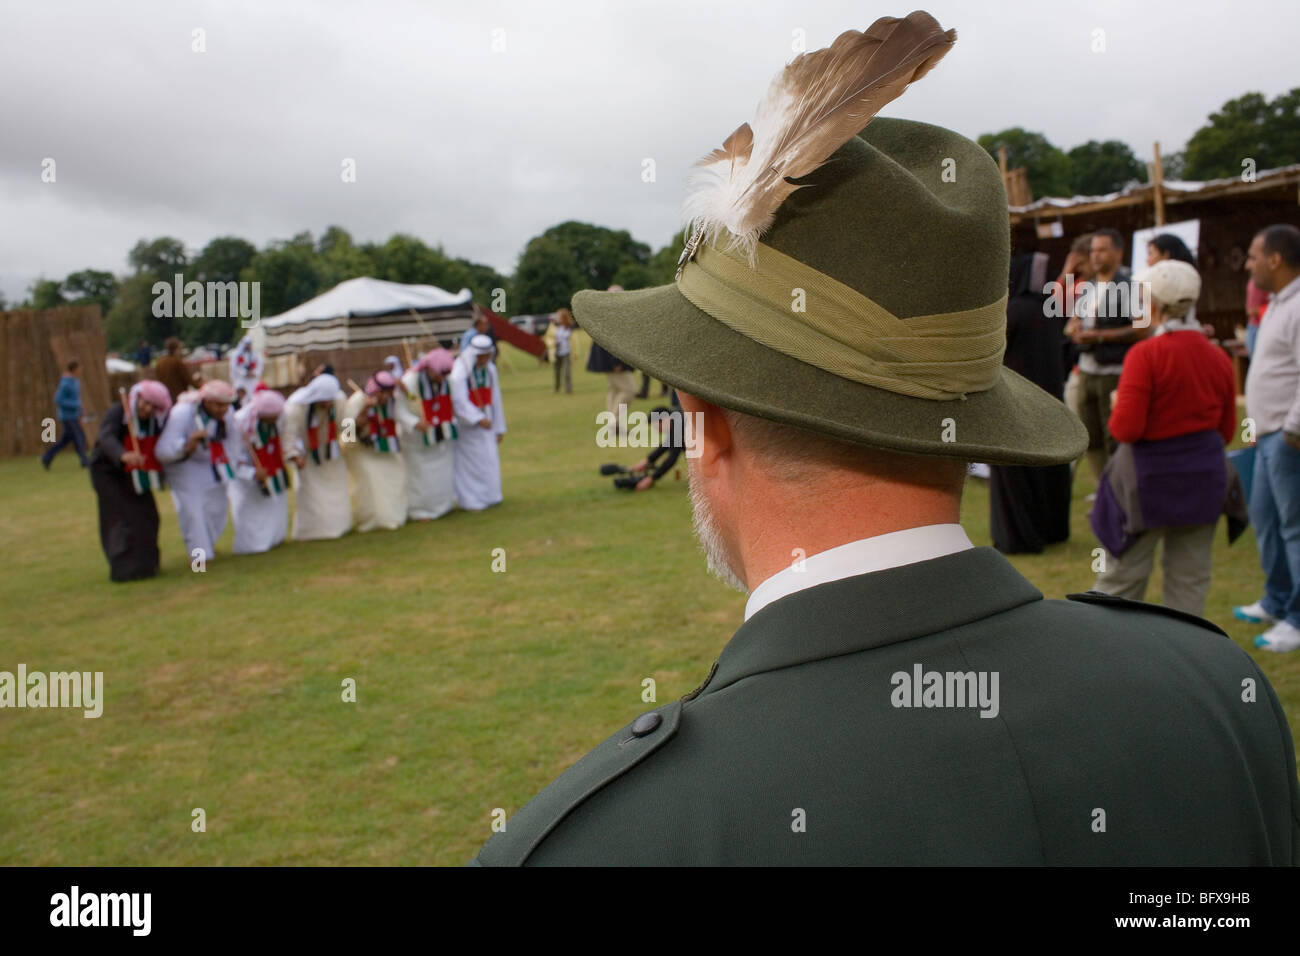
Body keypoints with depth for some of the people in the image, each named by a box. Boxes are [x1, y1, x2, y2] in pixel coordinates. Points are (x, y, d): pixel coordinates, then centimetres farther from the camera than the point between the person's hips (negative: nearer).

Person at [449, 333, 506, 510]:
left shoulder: (490, 369, 2)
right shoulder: (460, 371, -18)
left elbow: (496, 399, 7)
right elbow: (460, 402, -23)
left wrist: (499, 427, 8)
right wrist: (478, 419, -34)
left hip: (486, 419, 6)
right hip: (465, 422, -6)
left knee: (490, 458, 10)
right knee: (469, 460, -2)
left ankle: (488, 495, 25)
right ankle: (470, 500, 7)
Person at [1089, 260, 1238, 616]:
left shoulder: (1145, 355, -16)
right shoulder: (1218, 357, 1)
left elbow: (1126, 428, -19)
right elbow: (1227, 430, 7)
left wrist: (1116, 407, 1)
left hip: (1149, 478, -5)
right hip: (1205, 478, 5)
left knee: (1122, 575, 8)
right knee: (1191, 578, 12)